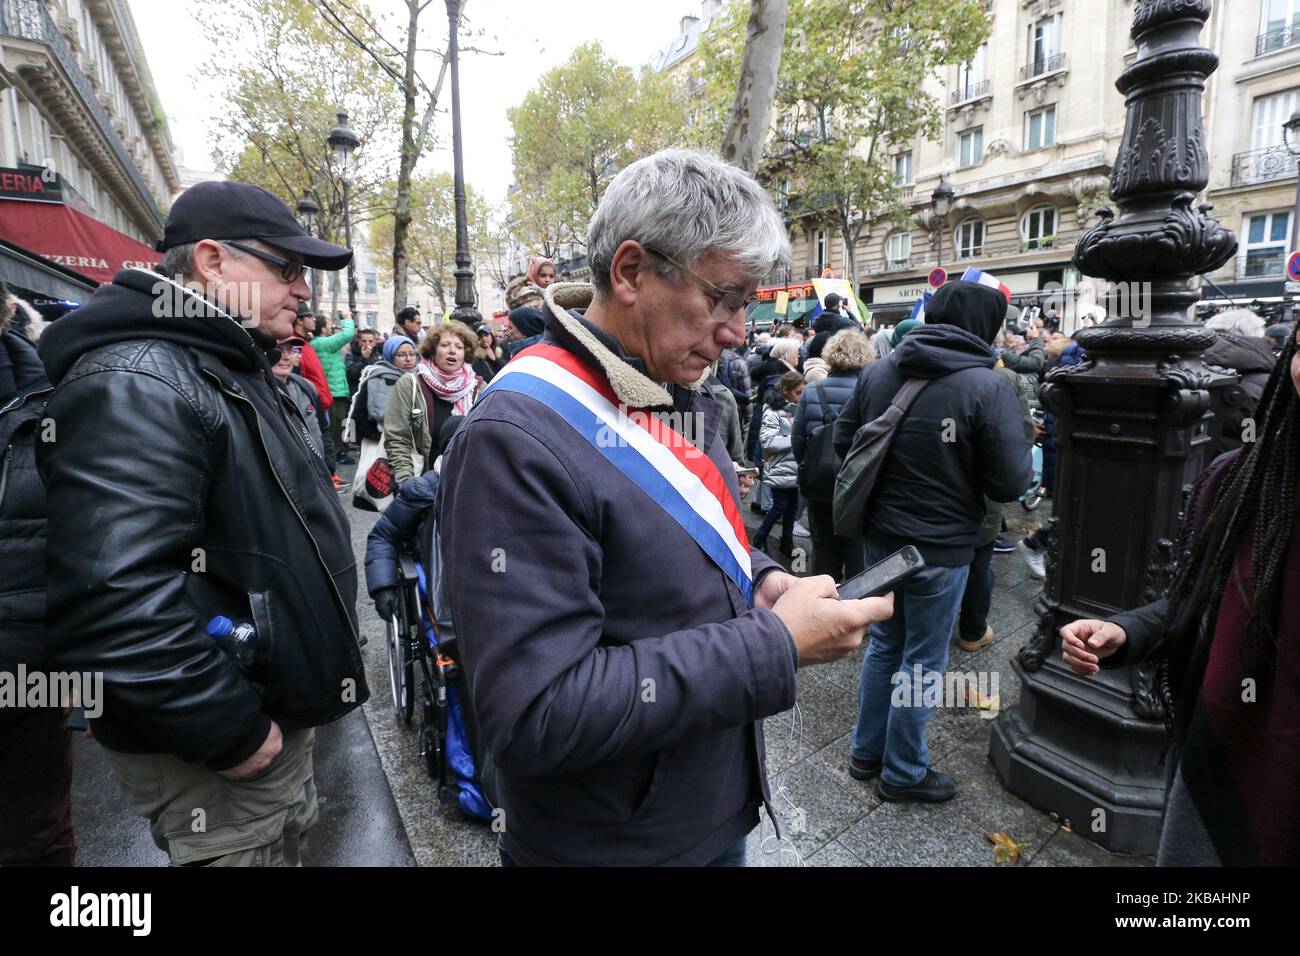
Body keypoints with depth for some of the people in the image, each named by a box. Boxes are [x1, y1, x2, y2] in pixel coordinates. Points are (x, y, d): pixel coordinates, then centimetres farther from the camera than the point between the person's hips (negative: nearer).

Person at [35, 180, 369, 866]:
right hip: (216, 757, -9)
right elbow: (113, 602, -34)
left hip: (279, 709, 10)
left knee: (289, 842, 25)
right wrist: (233, 733, -24)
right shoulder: (135, 382, -23)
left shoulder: (233, 372, 11)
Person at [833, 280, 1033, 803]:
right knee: (922, 660, 10)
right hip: (940, 546, -5)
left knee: (884, 643, 21)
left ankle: (867, 751, 35)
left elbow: (843, 439, 5)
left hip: (879, 535, 6)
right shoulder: (988, 386, -17)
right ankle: (903, 772, 27)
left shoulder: (878, 371, -2)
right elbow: (1010, 482, -16)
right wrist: (1026, 456, 5)